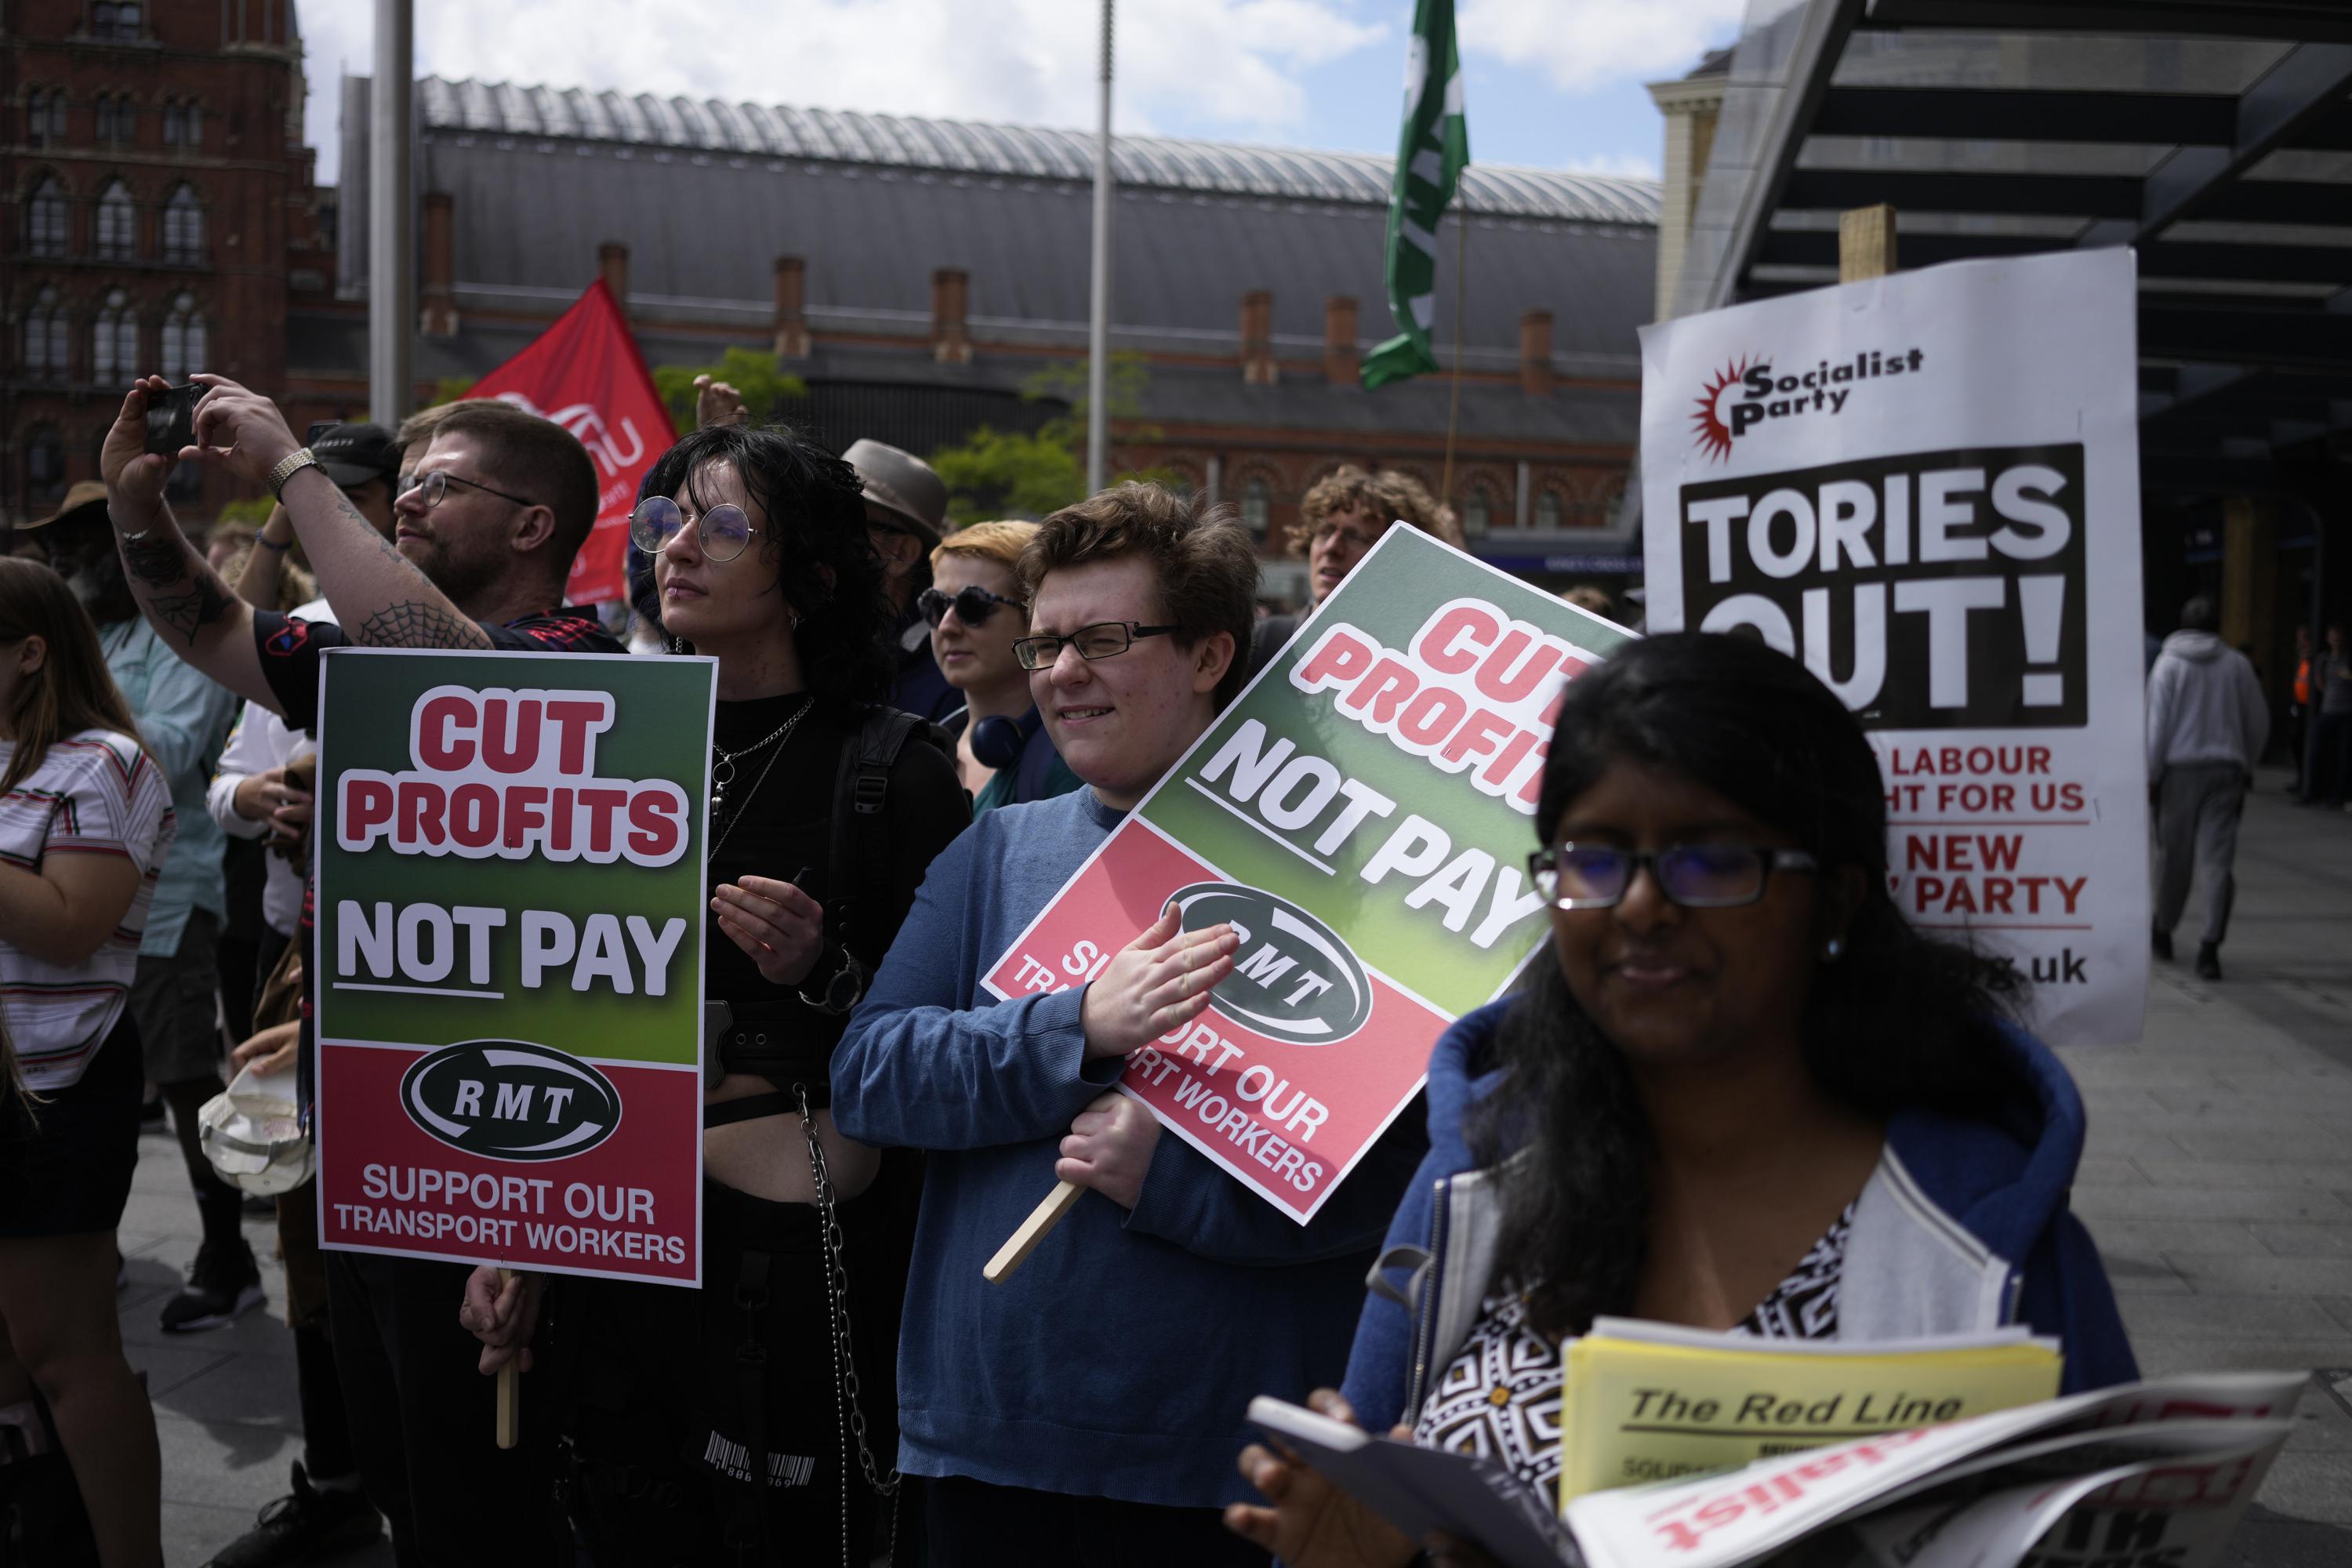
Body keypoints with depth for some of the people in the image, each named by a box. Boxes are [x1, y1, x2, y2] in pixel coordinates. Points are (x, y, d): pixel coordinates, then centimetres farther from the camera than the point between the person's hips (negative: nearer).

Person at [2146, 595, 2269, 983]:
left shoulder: (2168, 664, -2)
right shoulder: (2238, 664, 4)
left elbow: (2157, 722, -7)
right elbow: (2259, 722, 10)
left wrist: (2150, 773, -3)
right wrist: (2246, 767, 24)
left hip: (2180, 769, -1)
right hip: (2225, 771, 1)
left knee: (2173, 856, 12)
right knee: (2217, 861, -3)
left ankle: (2163, 933, 27)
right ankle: (2210, 947, -12)